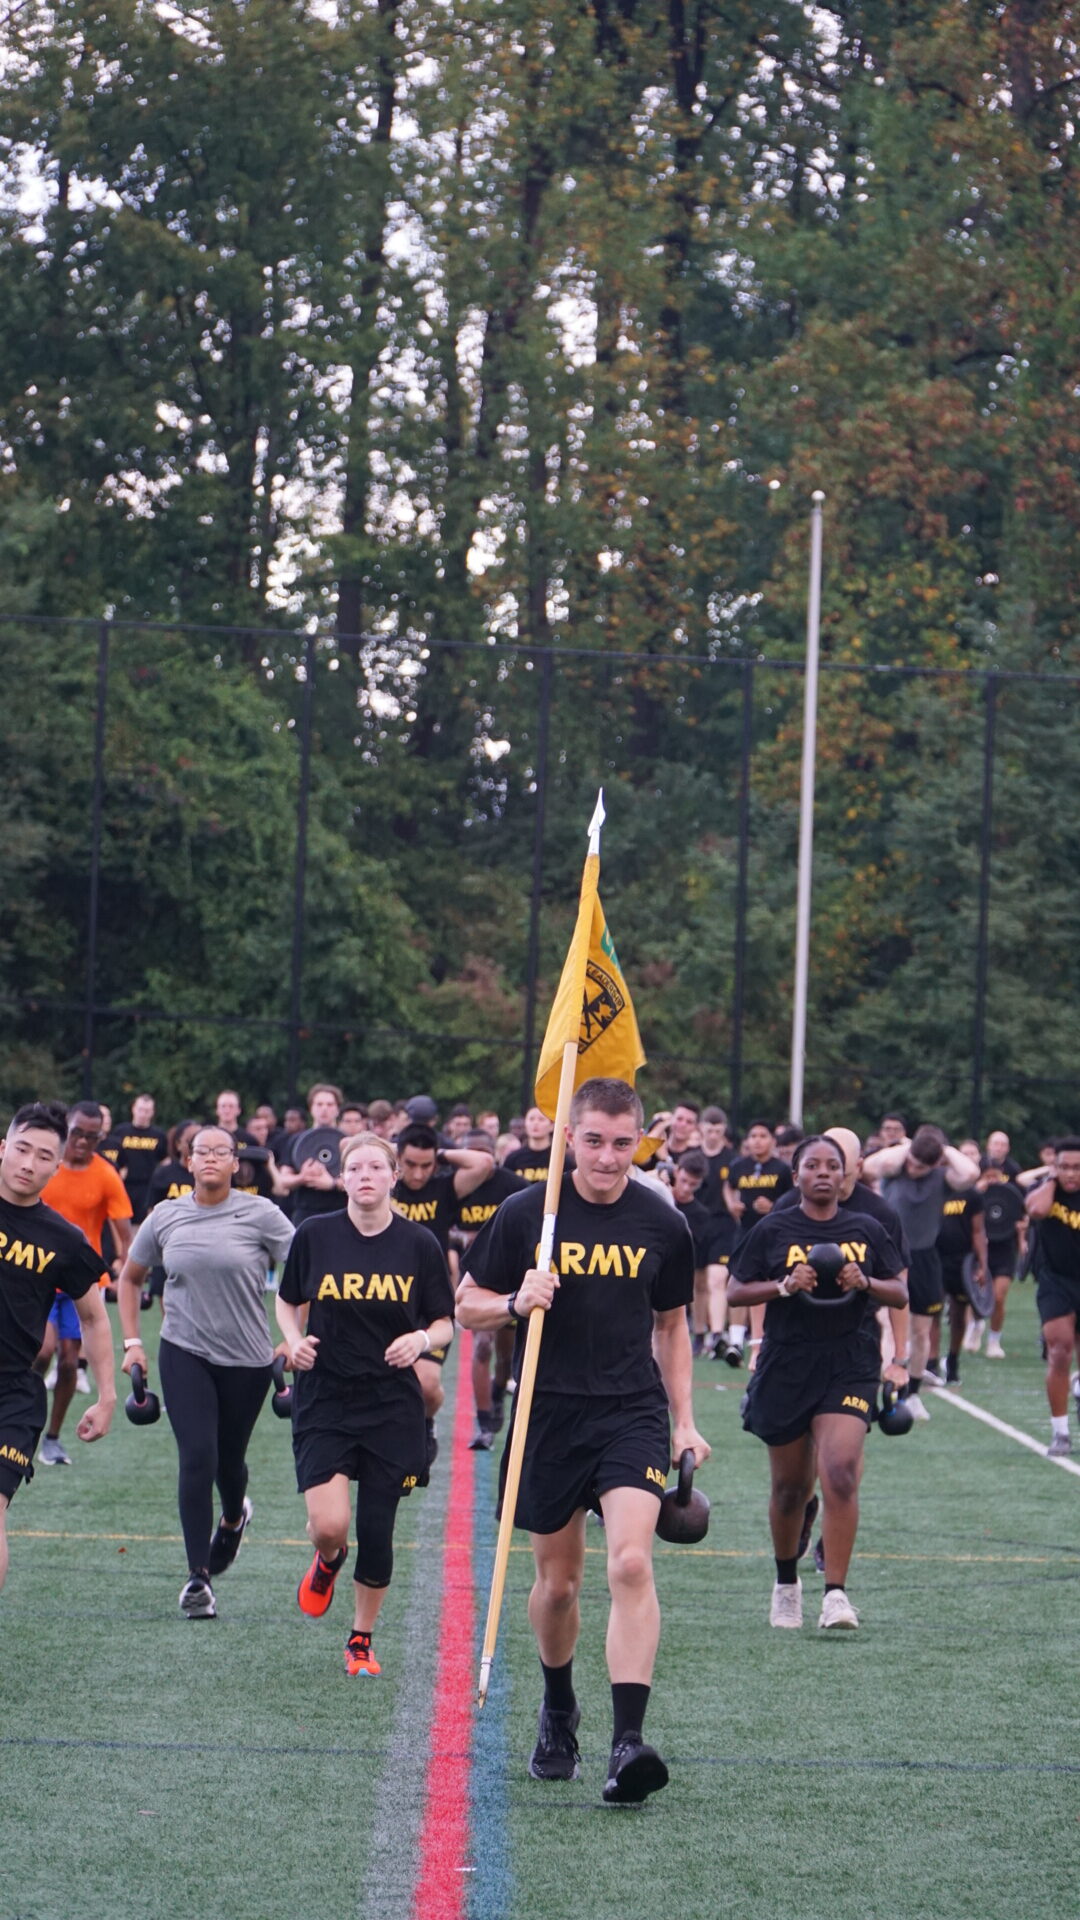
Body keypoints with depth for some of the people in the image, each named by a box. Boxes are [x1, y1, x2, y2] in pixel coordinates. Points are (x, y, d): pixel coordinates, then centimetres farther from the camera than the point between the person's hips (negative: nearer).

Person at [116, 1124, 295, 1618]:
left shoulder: (259, 1214, -7)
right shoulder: (166, 1217, 1)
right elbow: (130, 1278, 15)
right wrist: (132, 1342, 8)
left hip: (247, 1357, -1)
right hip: (184, 1354, 1)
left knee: (228, 1460, 12)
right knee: (197, 1458, -12)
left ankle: (233, 1517, 50)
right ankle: (199, 1578, -6)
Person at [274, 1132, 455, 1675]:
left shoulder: (419, 1244, -2)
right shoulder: (315, 1236, -2)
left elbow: (445, 1325, 6)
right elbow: (287, 1301, 13)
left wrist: (422, 1339, -16)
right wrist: (295, 1340, -6)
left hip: (392, 1406, 1)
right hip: (324, 1400, -1)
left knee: (376, 1532, 3)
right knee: (329, 1524, -15)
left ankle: (361, 1639, 24)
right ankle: (326, 1563, 24)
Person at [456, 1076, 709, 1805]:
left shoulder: (663, 1225, 2)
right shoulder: (525, 1214, -3)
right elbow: (469, 1306, 4)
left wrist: (685, 1422, 12)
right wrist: (517, 1303, -17)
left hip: (632, 1414, 0)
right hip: (548, 1416, 0)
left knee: (631, 1561, -20)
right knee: (558, 1580, 10)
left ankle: (628, 1741, -24)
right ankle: (559, 1711, 38)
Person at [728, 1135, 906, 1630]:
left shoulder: (866, 1231, 7)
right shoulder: (773, 1231, 2)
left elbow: (901, 1295, 11)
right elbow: (735, 1292, 2)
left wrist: (866, 1282, -9)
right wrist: (785, 1285, -14)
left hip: (850, 1369, 0)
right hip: (786, 1369, 0)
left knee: (840, 1472, -18)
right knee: (790, 1486, 9)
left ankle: (836, 1594, -17)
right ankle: (786, 1584, 32)